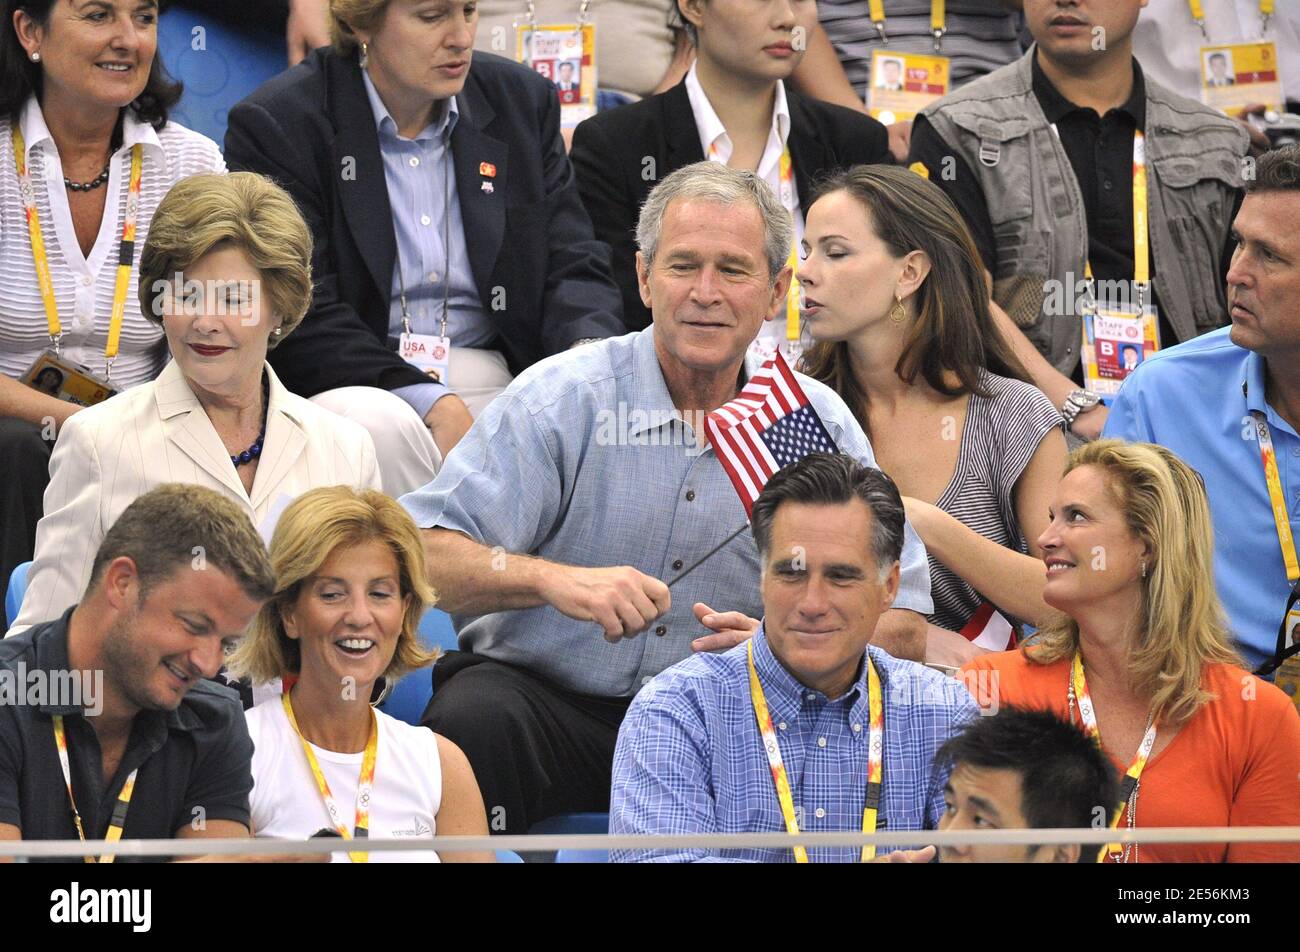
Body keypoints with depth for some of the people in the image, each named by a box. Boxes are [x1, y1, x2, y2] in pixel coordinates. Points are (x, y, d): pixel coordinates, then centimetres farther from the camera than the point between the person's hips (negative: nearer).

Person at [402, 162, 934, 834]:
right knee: (475, 715, -35)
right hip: (544, 696, -1)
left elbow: (902, 628, 2)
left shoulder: (817, 425, 3)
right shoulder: (558, 400, -4)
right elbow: (418, 556, -13)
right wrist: (552, 578, -30)